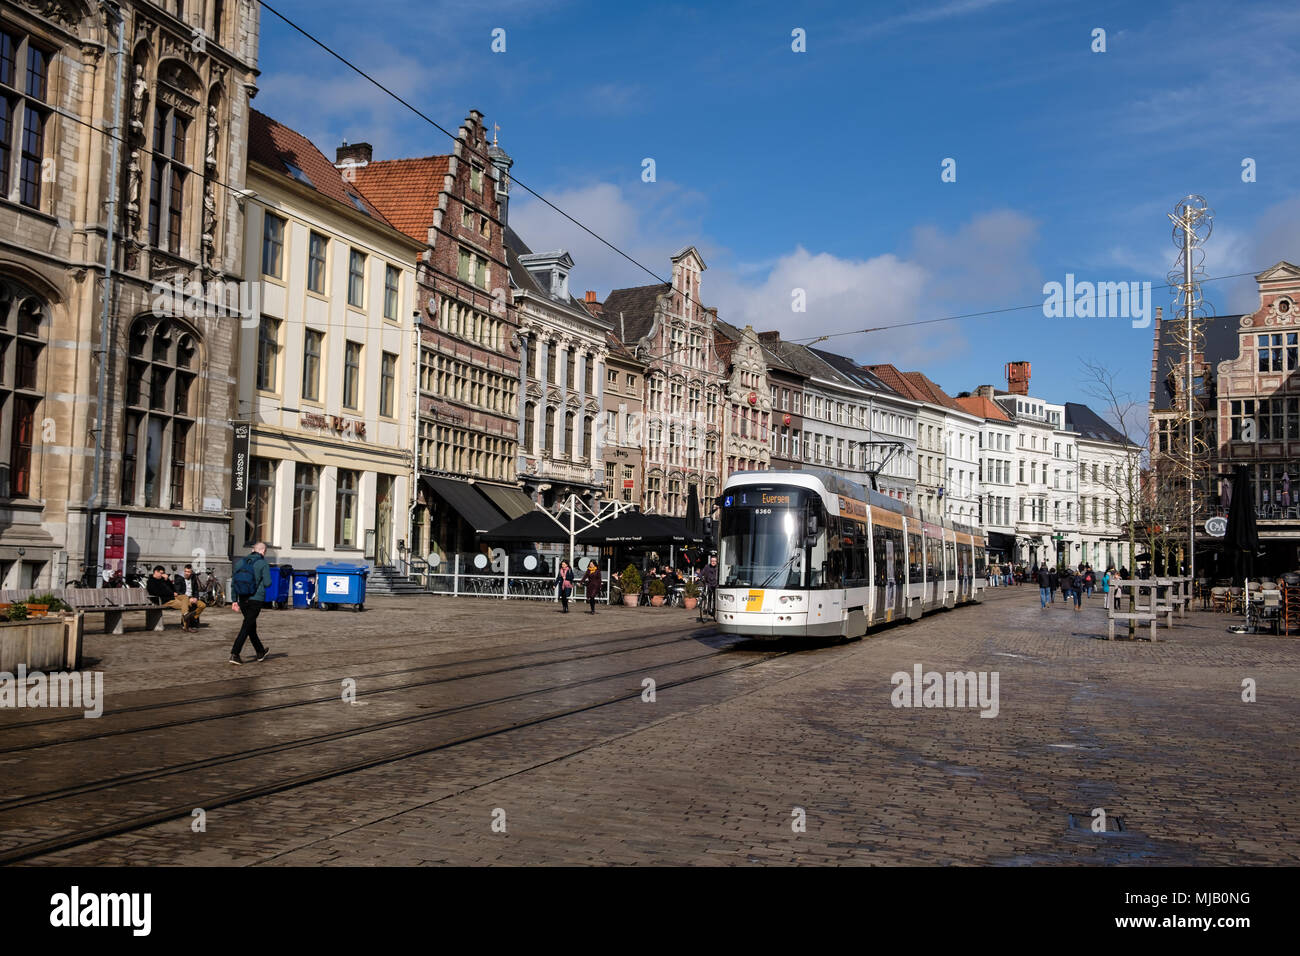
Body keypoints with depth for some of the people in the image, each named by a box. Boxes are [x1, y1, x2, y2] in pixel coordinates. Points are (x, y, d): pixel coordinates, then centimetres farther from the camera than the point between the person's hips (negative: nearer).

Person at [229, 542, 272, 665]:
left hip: (243, 599, 6)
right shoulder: (263, 563, -8)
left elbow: (233, 582, 8)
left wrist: (234, 600, 12)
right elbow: (267, 583, -14)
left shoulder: (240, 561, 8)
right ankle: (234, 654, -11)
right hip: (256, 599, -6)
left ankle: (260, 652, 33)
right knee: (246, 627, -3)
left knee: (251, 626, 18)